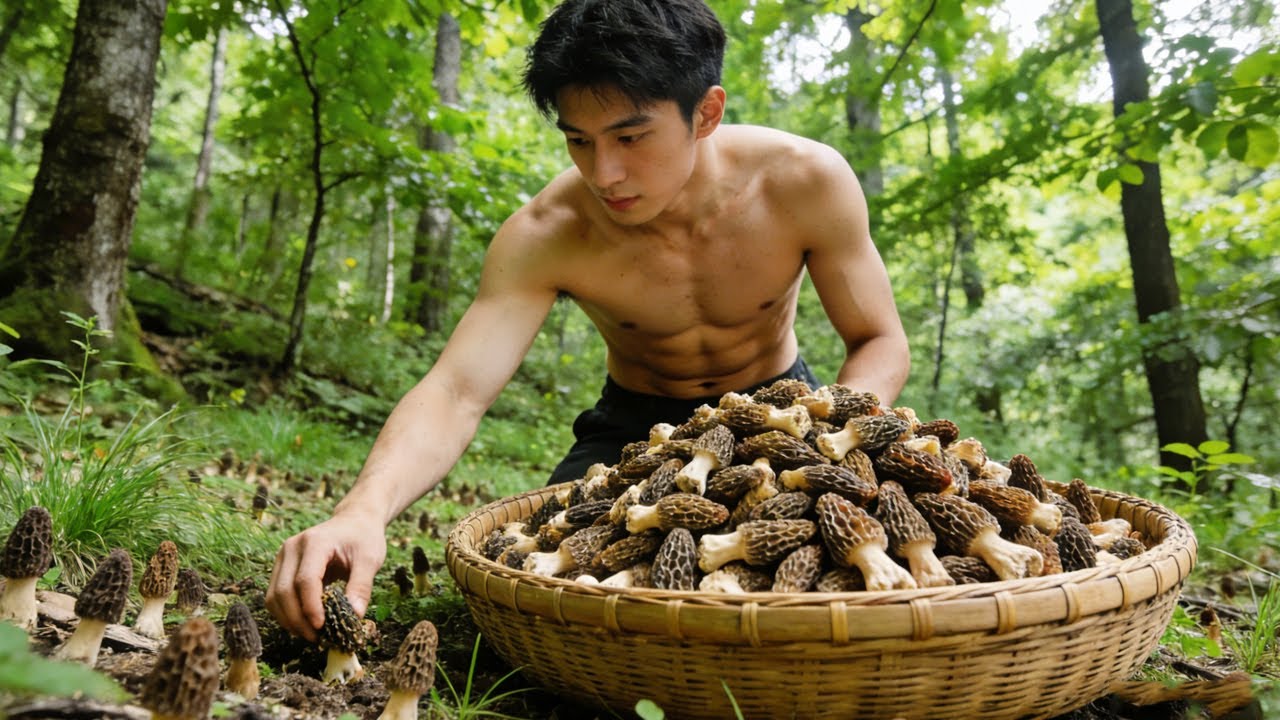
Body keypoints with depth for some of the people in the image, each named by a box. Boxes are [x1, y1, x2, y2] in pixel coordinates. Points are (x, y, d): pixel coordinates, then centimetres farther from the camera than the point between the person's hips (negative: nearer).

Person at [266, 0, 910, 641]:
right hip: (637, 420, 1)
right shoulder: (543, 236, -27)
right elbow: (455, 393, -35)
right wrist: (363, 510, -55)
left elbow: (881, 344, -14)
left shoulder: (806, 182, -25)